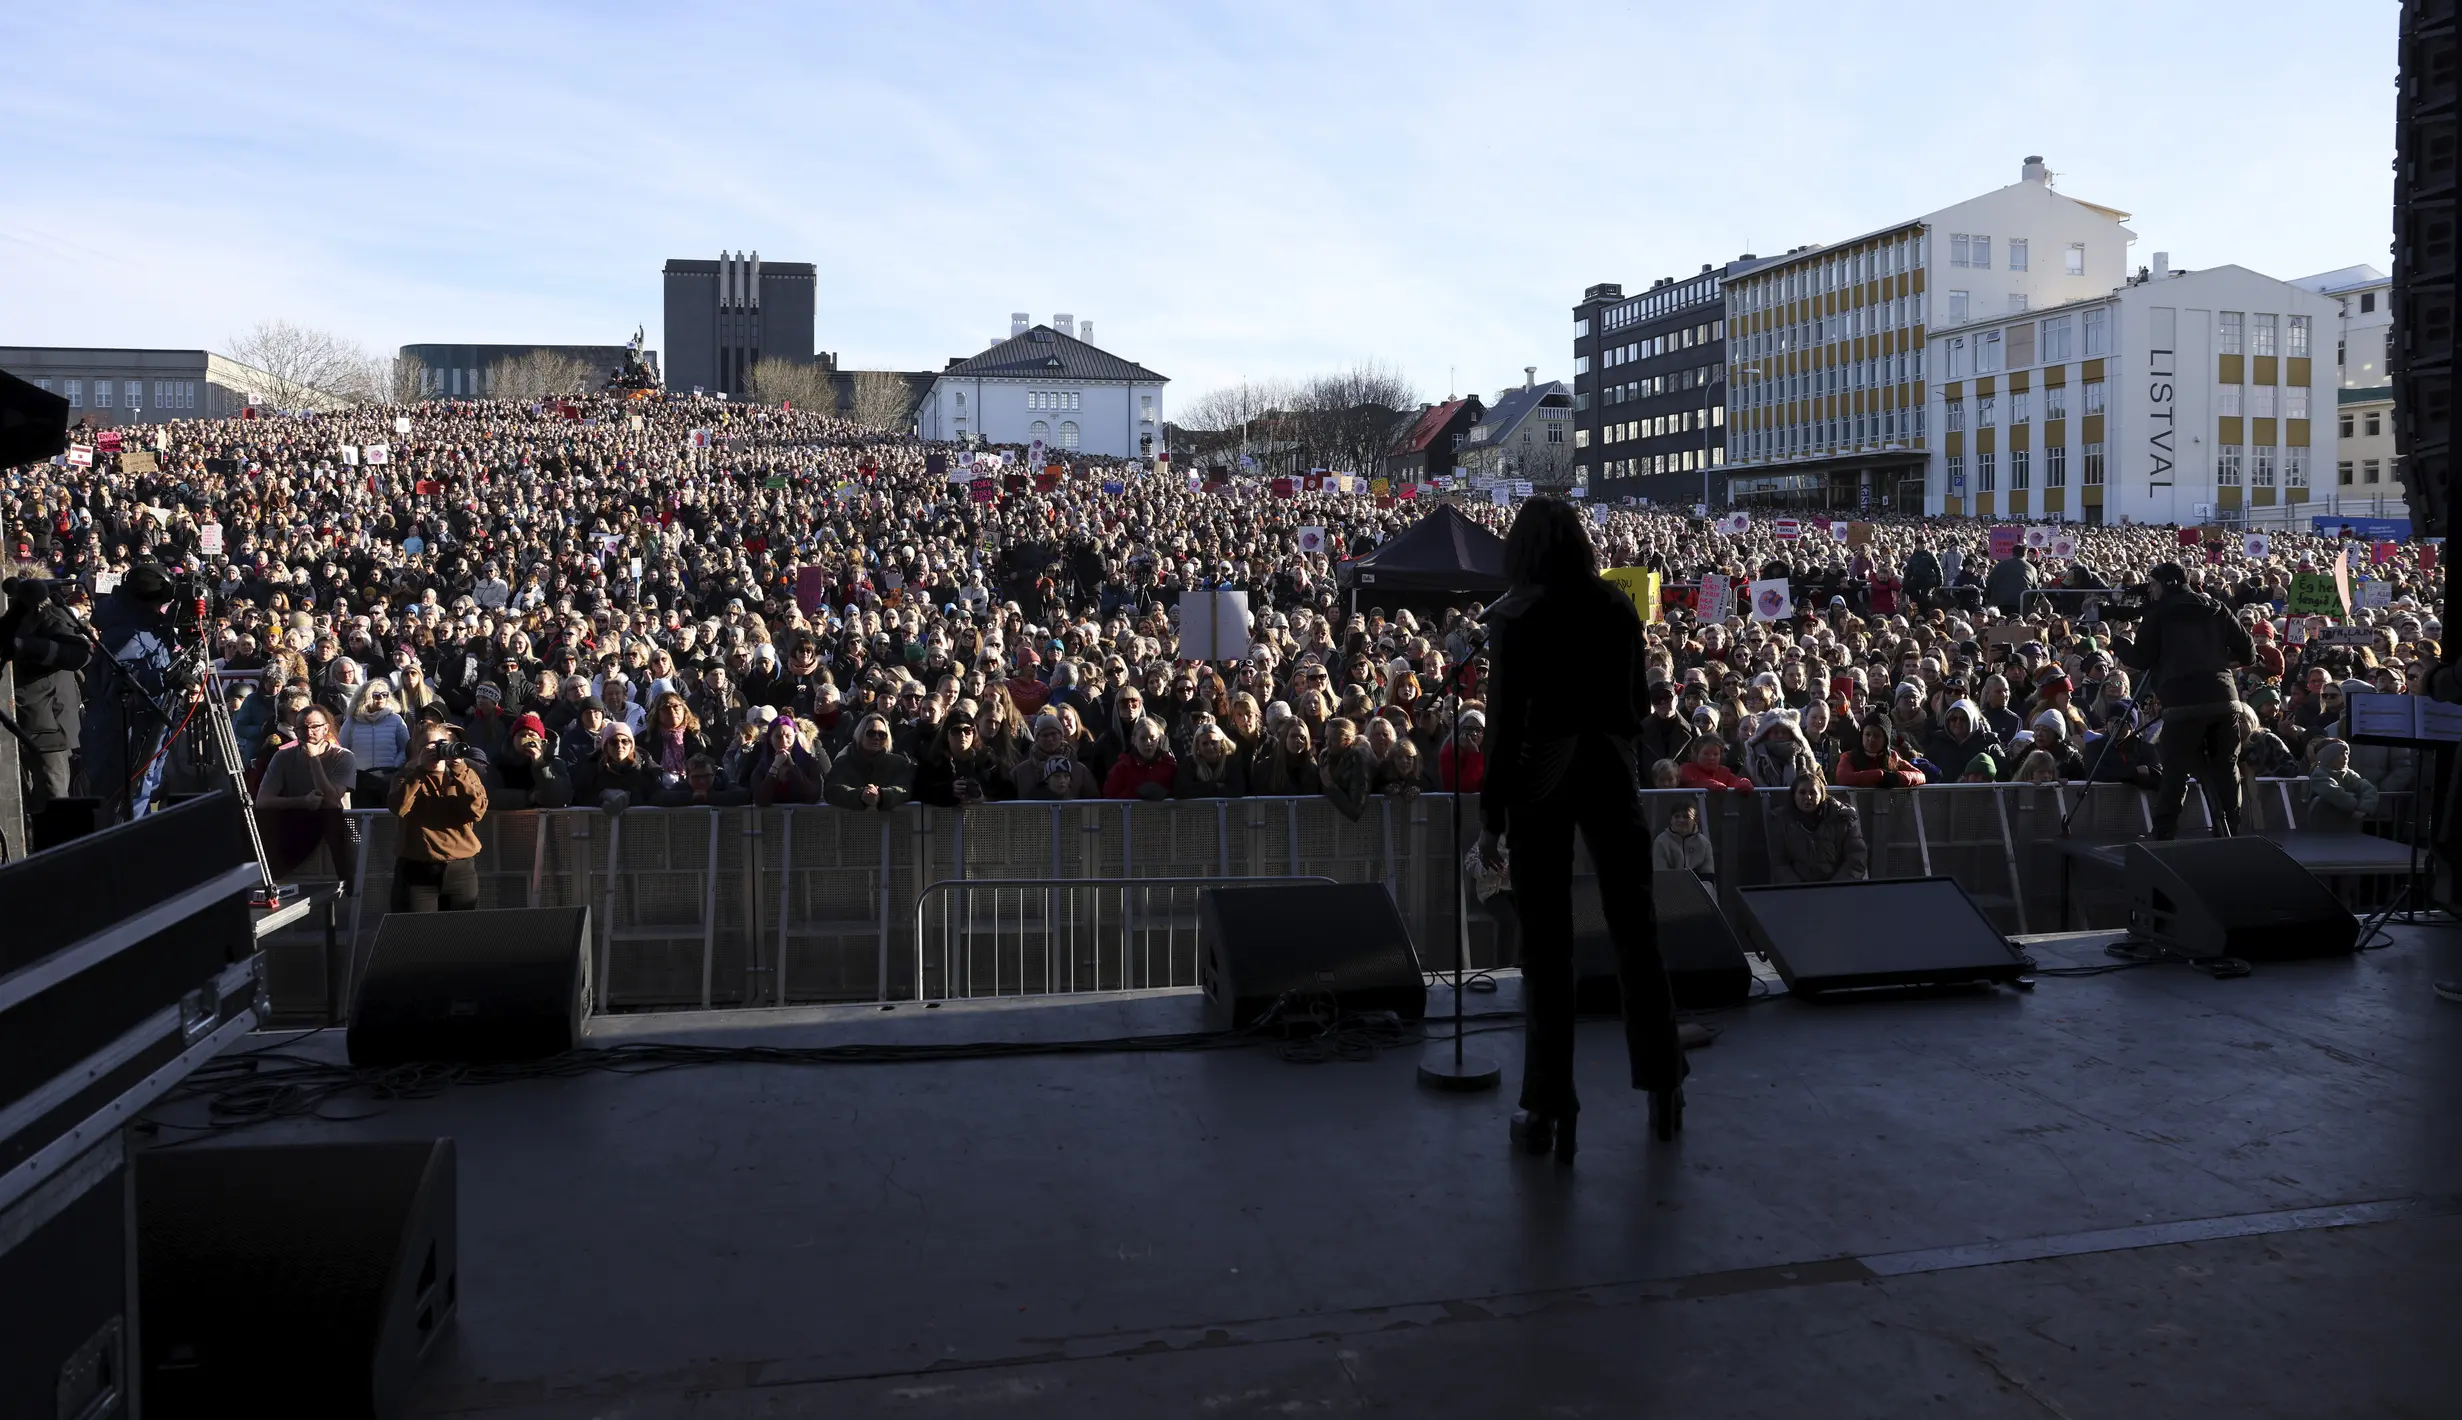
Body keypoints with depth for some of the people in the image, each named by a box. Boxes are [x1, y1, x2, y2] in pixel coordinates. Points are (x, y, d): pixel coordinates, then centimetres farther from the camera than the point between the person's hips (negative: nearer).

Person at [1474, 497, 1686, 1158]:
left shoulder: (1514, 614, -8)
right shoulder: (1617, 606, 4)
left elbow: (1504, 719, -11)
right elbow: (1639, 703, 9)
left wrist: (1492, 813, -8)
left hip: (1541, 775, -3)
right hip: (1611, 769, 4)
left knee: (1546, 942, 2)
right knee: (1635, 930, 13)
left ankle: (1549, 1110, 6)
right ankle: (1664, 1089, 22)